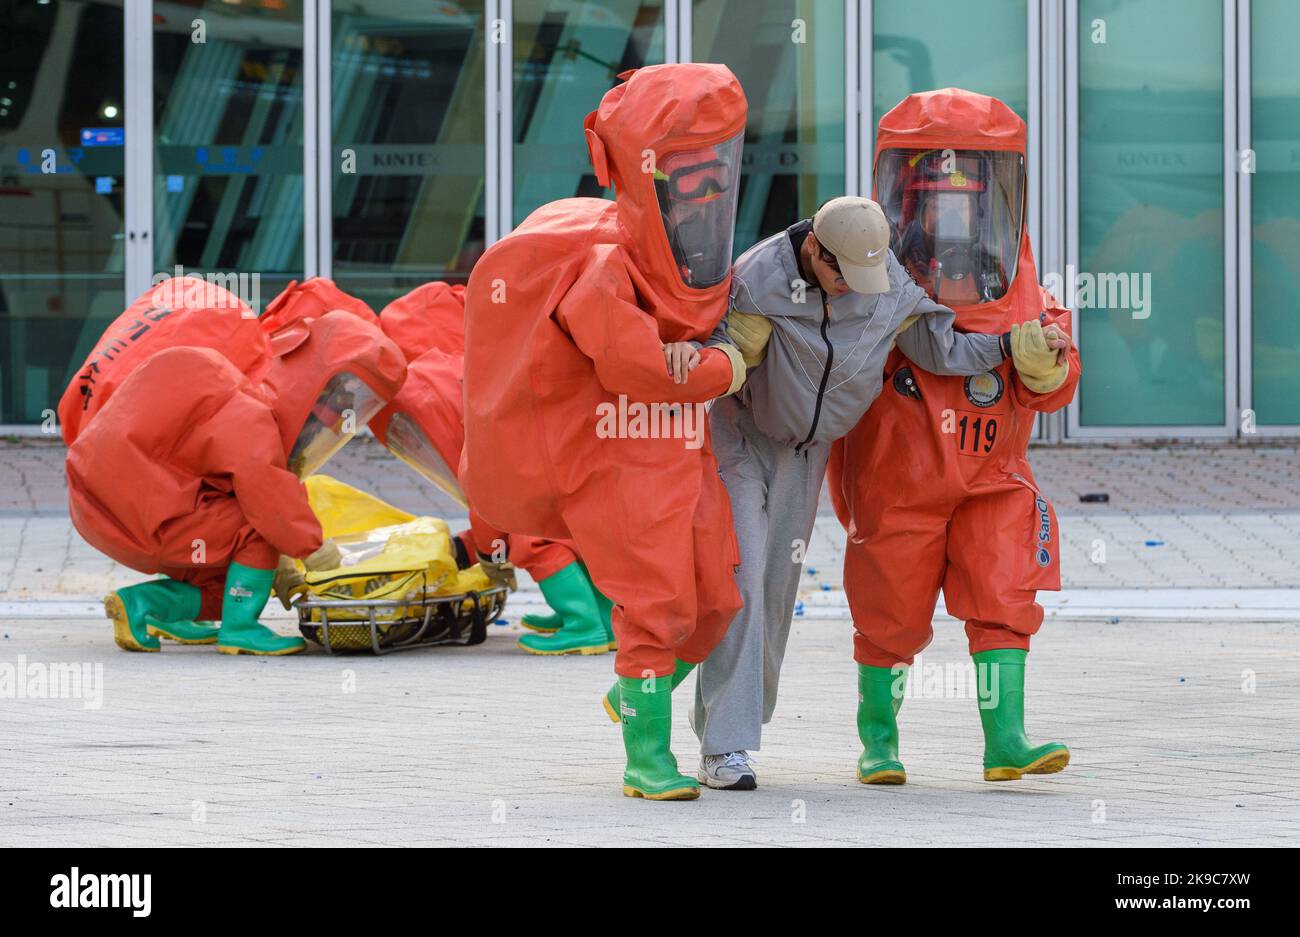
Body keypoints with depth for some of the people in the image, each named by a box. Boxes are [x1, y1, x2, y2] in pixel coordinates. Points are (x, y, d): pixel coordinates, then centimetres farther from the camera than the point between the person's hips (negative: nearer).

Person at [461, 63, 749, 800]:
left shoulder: (697, 267, 7)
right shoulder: (603, 265, -19)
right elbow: (631, 362, -28)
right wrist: (724, 371, -14)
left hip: (685, 450, 8)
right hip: (616, 457, -8)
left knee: (715, 599, 9)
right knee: (655, 604, -12)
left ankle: (636, 696, 33)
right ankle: (647, 755, -4)